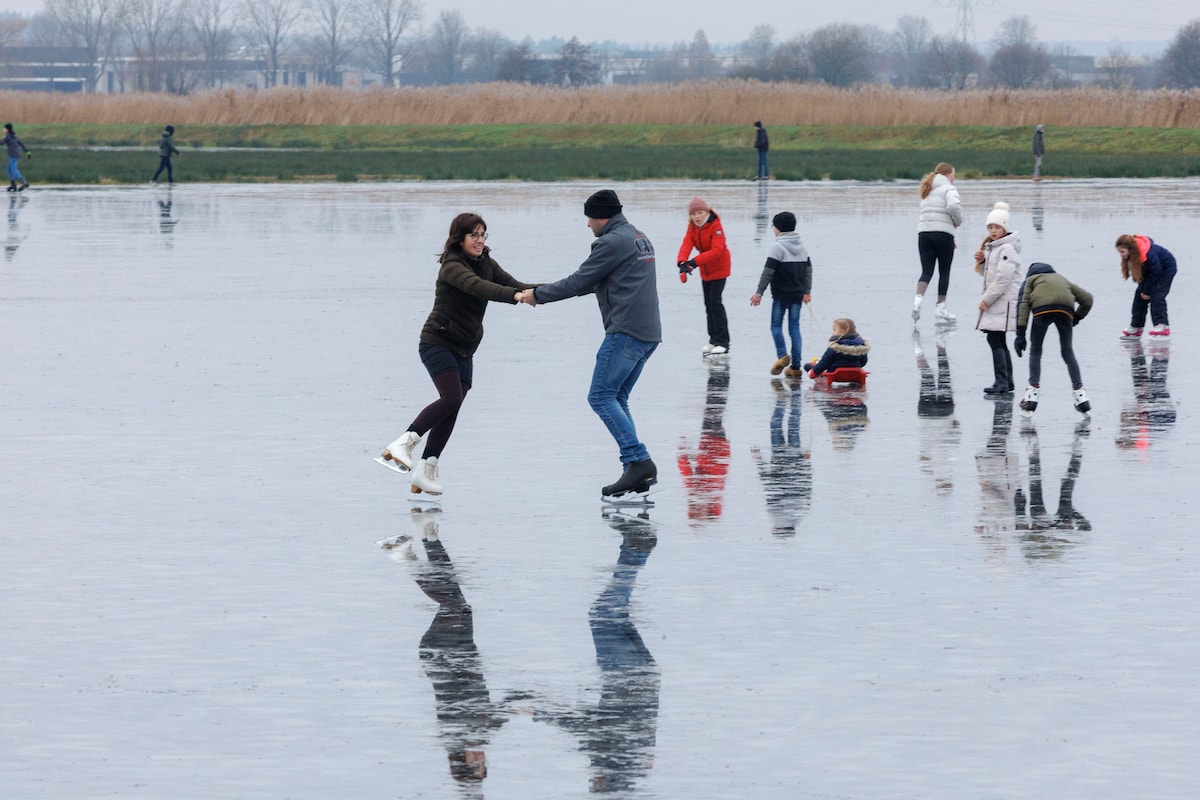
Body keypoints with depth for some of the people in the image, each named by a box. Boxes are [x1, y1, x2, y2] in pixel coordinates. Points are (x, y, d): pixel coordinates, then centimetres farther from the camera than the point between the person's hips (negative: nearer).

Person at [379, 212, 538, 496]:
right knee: (452, 398, -24)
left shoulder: (486, 264, 7)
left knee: (452, 408, 1)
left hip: (464, 350, 8)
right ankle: (403, 444, -19)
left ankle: (426, 470, 4)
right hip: (438, 342, -8)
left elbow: (513, 284, 1)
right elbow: (478, 287, -35)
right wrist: (516, 295, -47)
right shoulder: (452, 267, -18)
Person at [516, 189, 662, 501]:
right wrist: (546, 292, 31)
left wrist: (538, 294, 7)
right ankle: (638, 474, 5)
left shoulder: (611, 242, -9)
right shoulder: (639, 239, 22)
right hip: (649, 333, 10)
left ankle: (638, 461, -19)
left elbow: (578, 282, -6)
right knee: (617, 399, 13)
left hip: (626, 331, -10)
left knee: (601, 397, -8)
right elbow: (596, 282, 30)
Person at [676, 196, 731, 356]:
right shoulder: (692, 227, -4)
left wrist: (695, 262, -42)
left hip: (719, 268, -7)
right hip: (705, 270, 7)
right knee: (708, 304, 11)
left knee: (715, 302, -12)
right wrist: (682, 262, -39)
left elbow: (716, 251, -33)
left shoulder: (715, 226, -23)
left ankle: (722, 342, -10)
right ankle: (714, 339, 21)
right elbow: (687, 244, -19)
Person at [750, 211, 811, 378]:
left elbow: (768, 271, -14)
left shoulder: (777, 246, -11)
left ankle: (782, 355, -17)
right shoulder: (801, 245, 11)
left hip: (781, 294, -6)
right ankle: (795, 365, 3)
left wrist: (759, 292, -11)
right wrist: (807, 291, 24)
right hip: (798, 293, 6)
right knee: (794, 326, 6)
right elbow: (808, 268, 16)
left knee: (776, 324, 3)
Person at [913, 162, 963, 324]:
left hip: (923, 231, 5)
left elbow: (926, 212, 12)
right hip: (943, 233, -5)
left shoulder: (927, 191, 20)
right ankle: (941, 308, 9)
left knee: (926, 271, 2)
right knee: (944, 272, 7)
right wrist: (958, 221, -3)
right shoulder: (948, 188, -2)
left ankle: (918, 298, -22)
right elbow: (953, 206, -21)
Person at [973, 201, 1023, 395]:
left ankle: (1001, 382, -17)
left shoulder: (1007, 249, -14)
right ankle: (1007, 382, 19)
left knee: (995, 339, -14)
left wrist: (986, 299, -16)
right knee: (999, 342, 13)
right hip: (995, 301, 10)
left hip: (1005, 301, -10)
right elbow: (988, 274, 24)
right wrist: (981, 261, 4)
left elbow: (1002, 279, -19)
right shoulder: (992, 247, 17)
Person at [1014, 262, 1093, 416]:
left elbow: (1023, 305, 16)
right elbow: (1087, 299, 31)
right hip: (1066, 310, 2)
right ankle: (1079, 391, 9)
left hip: (1042, 309, -2)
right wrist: (1077, 318, 40)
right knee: (1067, 352, 17)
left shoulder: (1031, 279, 31)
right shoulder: (1063, 279, 40)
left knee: (1035, 351, 13)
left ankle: (1033, 391, 2)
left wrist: (1020, 334, 10)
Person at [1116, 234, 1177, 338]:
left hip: (1166, 269, -8)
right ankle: (1136, 326, 9)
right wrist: (1143, 289, -5)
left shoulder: (1149, 255, -39)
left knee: (1156, 295, -20)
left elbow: (1155, 273, -27)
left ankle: (1162, 325, -21)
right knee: (1140, 294, 3)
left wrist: (1146, 291, -19)